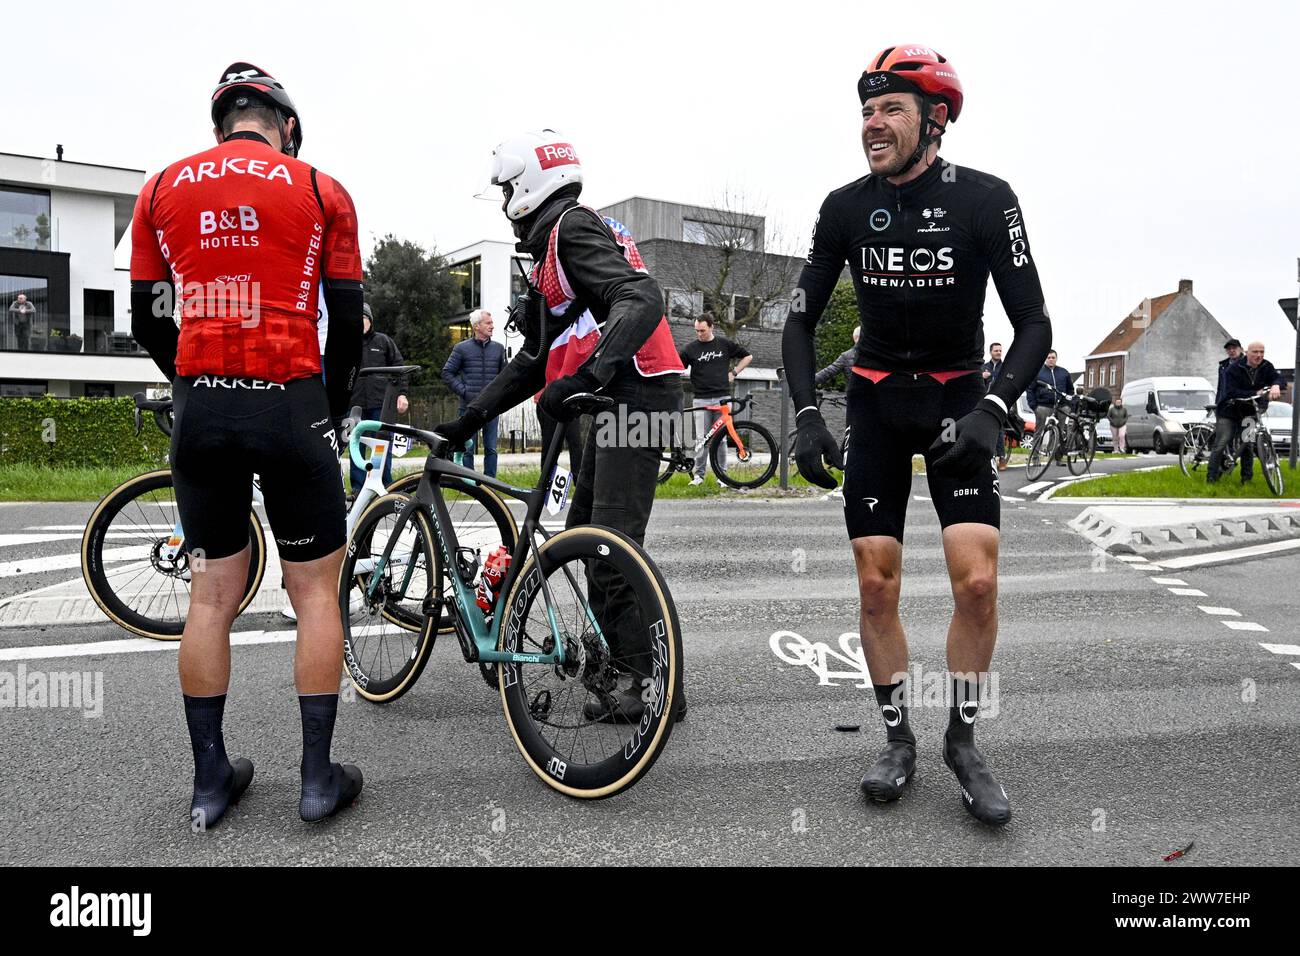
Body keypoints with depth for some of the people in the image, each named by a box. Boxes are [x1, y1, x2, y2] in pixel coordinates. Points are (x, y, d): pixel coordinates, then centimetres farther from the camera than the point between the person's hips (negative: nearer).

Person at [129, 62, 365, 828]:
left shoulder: (163, 189, 10)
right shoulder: (321, 190, 3)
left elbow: (148, 320, 9)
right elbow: (347, 321, 2)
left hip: (200, 411, 3)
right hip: (290, 405, -3)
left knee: (212, 596, 11)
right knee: (316, 591, 7)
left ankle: (211, 779, 20)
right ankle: (319, 775, 12)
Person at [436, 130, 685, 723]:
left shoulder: (572, 228, -7)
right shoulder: (552, 248, 25)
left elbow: (641, 298, -25)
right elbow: (534, 360, 24)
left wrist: (585, 375, -38)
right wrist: (469, 419, 19)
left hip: (635, 395, -11)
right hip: (615, 401, 11)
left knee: (613, 541, -12)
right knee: (584, 534, 12)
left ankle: (658, 681, -5)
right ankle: (615, 663, 21)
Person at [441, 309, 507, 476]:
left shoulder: (498, 348, 8)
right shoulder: (462, 348, 0)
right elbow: (447, 373, 3)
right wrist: (464, 391, -6)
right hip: (469, 407, -2)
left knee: (491, 449, 5)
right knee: (468, 449, 1)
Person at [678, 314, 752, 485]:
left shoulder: (725, 344, 7)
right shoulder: (690, 349, 4)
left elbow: (748, 356, 17)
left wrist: (733, 373, 8)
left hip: (722, 398, 0)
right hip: (701, 399, 0)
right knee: (701, 438, -2)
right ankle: (699, 474, 9)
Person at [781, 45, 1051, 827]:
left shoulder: (984, 199, -12)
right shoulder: (846, 207, -5)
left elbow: (1034, 326, -11)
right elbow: (802, 320, 1)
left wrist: (992, 411, -27)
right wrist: (807, 416, -13)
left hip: (957, 399, -2)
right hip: (876, 402, 2)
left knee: (976, 579, -14)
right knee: (877, 585, -1)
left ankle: (964, 740, 8)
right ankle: (899, 740, 17)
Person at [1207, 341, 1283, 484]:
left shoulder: (1266, 367, 0)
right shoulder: (1234, 369, -14)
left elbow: (1277, 378, -14)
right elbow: (1232, 392, -22)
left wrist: (1275, 386, -38)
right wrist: (1255, 394, -30)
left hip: (1249, 413, 4)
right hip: (1229, 412, -4)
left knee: (1248, 446, 8)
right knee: (1220, 445, -8)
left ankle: (1247, 478, 18)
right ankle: (1211, 478, -4)